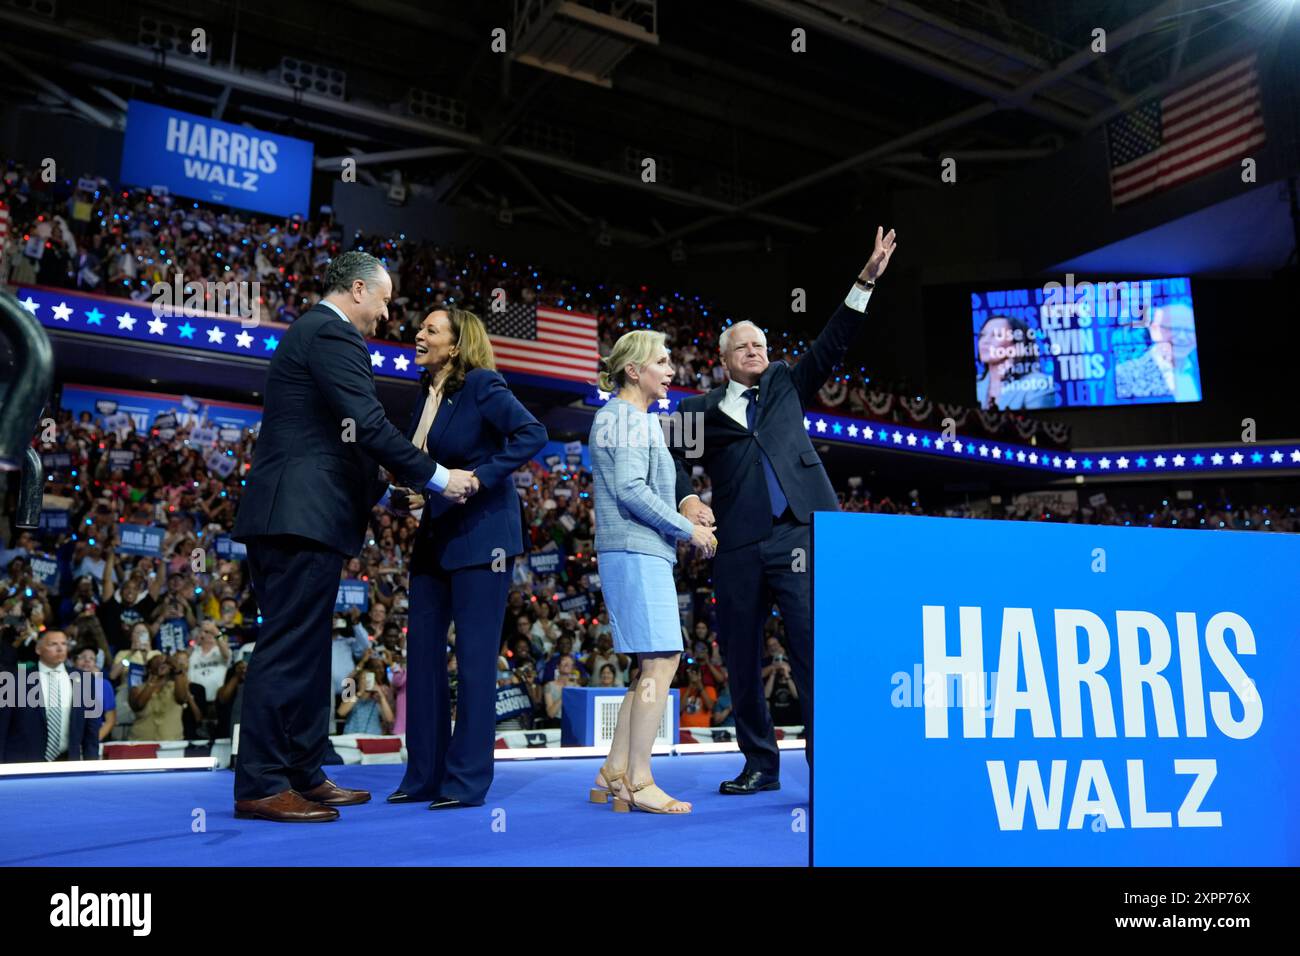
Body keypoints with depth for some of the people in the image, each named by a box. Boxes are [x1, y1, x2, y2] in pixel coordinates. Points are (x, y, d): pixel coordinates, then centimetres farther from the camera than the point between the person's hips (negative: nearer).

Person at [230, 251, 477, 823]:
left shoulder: (310, 332, 24)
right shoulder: (331, 334, -8)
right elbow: (369, 425, -18)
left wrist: (385, 490, 23)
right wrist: (436, 478, -10)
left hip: (290, 515, 11)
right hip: (305, 518, -11)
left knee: (303, 651, 12)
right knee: (288, 651, -7)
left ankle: (303, 775, 19)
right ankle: (260, 786, 0)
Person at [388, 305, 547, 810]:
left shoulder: (481, 385, -10)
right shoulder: (427, 393, 12)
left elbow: (532, 433, -20)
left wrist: (482, 477, -23)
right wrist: (408, 490, -2)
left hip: (480, 534, -8)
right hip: (435, 536, 8)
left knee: (475, 656, -2)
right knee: (423, 651, 9)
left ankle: (467, 780, 6)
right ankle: (425, 774, 19)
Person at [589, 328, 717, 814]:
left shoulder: (637, 419, 22)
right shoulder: (624, 417, -8)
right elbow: (631, 489, -18)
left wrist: (685, 521, 11)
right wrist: (688, 530, -12)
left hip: (645, 554, 10)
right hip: (636, 554, -10)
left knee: (654, 664, 11)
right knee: (660, 662, -10)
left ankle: (615, 772, 15)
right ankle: (638, 782, -4)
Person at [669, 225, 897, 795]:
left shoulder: (786, 385, 20)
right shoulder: (700, 410, 14)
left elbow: (830, 344, 12)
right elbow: (676, 461, 8)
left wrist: (865, 282, 5)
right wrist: (687, 499, -13)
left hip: (796, 535, -1)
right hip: (738, 546, 1)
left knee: (813, 649, -9)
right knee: (740, 657, 7)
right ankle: (760, 764, 22)